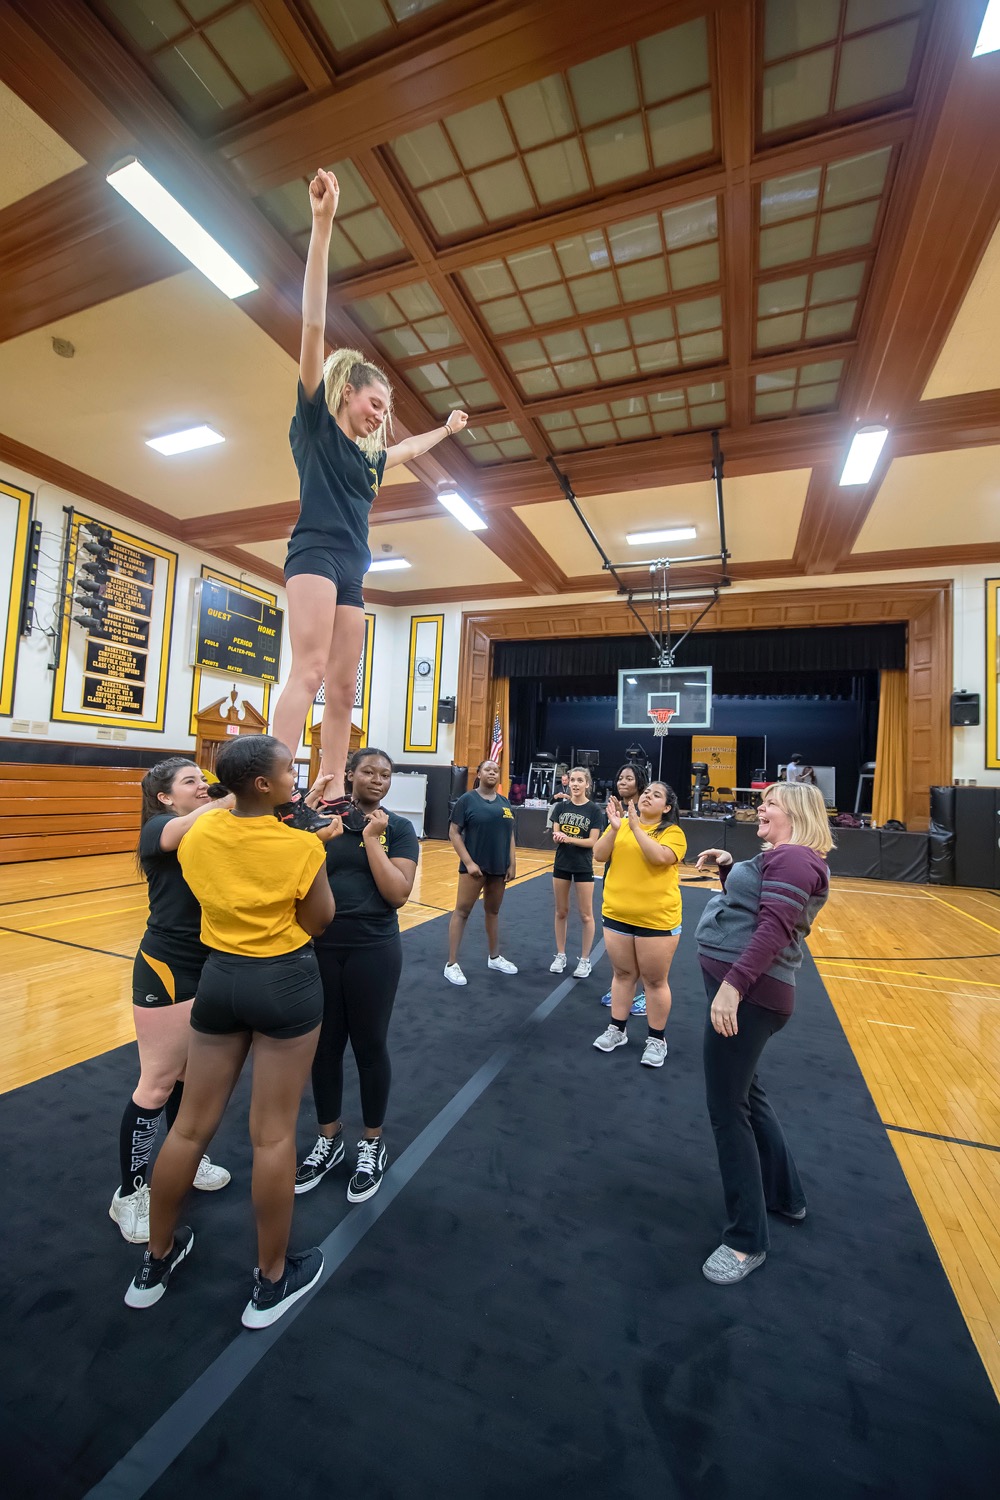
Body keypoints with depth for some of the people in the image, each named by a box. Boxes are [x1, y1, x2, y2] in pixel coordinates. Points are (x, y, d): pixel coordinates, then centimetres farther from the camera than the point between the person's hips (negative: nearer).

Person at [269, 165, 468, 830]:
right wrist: (323, 225, -7)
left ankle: (332, 796, 4)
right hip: (315, 556, -8)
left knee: (344, 691, 1)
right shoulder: (315, 423, 7)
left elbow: (410, 449, 47)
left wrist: (446, 428, 57)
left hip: (350, 573, 8)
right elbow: (314, 326, -2)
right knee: (308, 673, -22)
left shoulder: (367, 454, 26)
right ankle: (281, 797, -25)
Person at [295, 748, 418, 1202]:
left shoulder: (398, 829, -6)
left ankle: (373, 1144, 35)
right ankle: (329, 1140, 40)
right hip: (321, 947, 3)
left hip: (373, 950, -2)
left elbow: (398, 894, -15)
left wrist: (372, 838, -18)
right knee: (324, 1045, 16)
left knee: (369, 1046, 11)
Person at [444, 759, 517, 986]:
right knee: (462, 911, 0)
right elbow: (454, 833, -10)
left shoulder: (504, 802, 9)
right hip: (474, 865, -5)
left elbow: (510, 835, 12)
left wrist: (512, 864, 5)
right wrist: (469, 862, -16)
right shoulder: (467, 799, -7)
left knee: (493, 911, 17)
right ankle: (451, 964, 8)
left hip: (499, 867, 5)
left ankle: (495, 957, 31)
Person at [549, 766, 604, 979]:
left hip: (583, 867, -3)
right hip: (561, 865, 3)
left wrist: (568, 838, -25)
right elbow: (555, 837, 0)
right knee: (561, 912, 12)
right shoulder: (561, 806, 0)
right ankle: (560, 956, 26)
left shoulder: (594, 809, -9)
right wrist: (557, 837, -23)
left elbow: (592, 841, -13)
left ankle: (585, 960, 19)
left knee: (585, 915, 6)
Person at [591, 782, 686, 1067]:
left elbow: (659, 857, -27)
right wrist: (614, 827, -19)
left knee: (655, 980, 9)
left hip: (657, 919, -3)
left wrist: (635, 826, -27)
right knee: (623, 973, 17)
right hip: (617, 915, 4)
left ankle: (656, 1039, 26)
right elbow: (599, 855, -6)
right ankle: (617, 1029, 32)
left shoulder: (673, 832, -9)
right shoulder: (620, 825, 2)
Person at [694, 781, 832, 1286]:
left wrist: (732, 986, -30)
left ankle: (746, 1241, 17)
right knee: (745, 1093, 25)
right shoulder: (782, 856, 16)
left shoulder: (793, 858, -16)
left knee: (728, 1110, 0)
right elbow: (748, 906, 24)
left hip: (747, 994, -11)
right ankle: (785, 1194, 44)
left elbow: (772, 930, -26)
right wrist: (728, 868, 9)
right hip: (742, 988, 11)